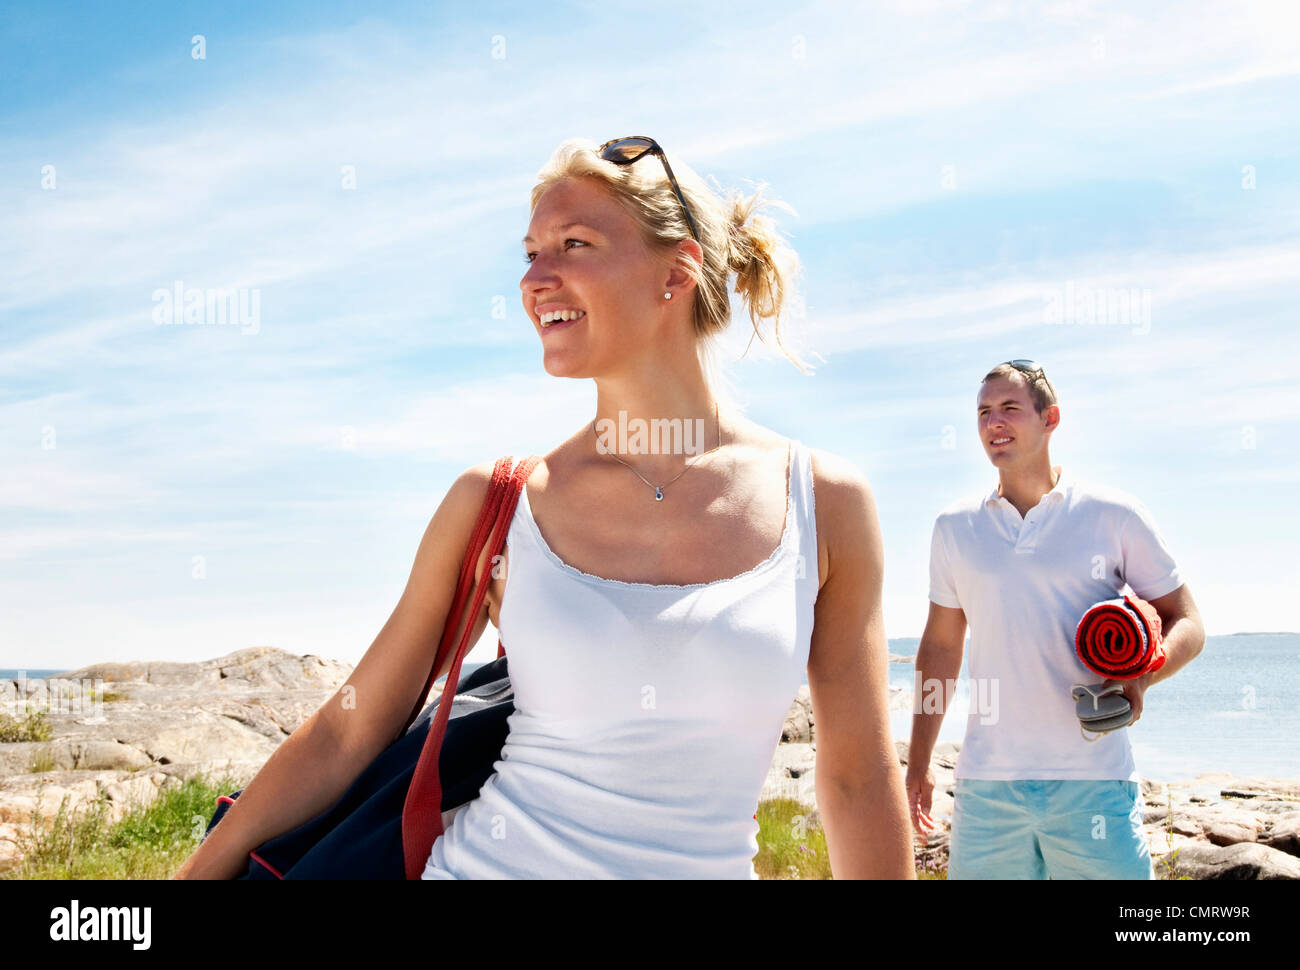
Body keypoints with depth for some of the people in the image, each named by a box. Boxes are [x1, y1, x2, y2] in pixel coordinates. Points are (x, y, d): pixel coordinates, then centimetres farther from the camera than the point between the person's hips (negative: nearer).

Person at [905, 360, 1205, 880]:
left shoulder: (1114, 515, 1)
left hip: (1092, 783, -2)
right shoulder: (954, 528, 10)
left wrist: (1137, 677, -16)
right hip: (986, 785, 2)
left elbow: (1186, 623, 5)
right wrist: (917, 764, 14)